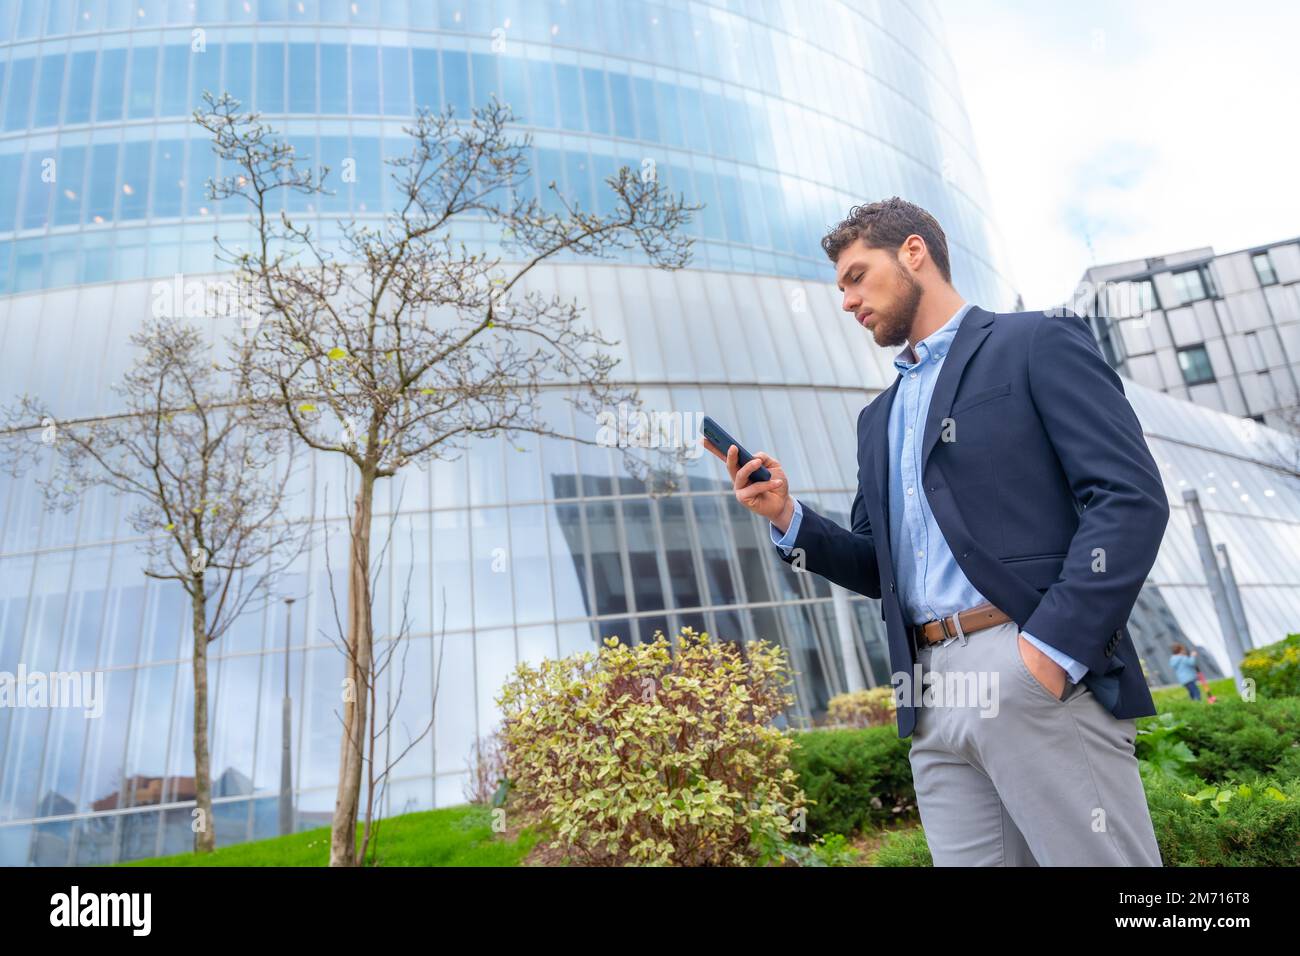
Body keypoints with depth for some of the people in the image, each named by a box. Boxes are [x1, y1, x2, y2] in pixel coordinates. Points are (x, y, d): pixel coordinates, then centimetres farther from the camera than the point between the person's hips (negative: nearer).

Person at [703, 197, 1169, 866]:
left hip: (1040, 671, -6)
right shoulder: (879, 416, 22)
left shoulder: (1037, 344, 3)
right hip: (931, 695, 6)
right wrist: (788, 517, 4)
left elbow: (1131, 496, -8)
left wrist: (1053, 649, -18)